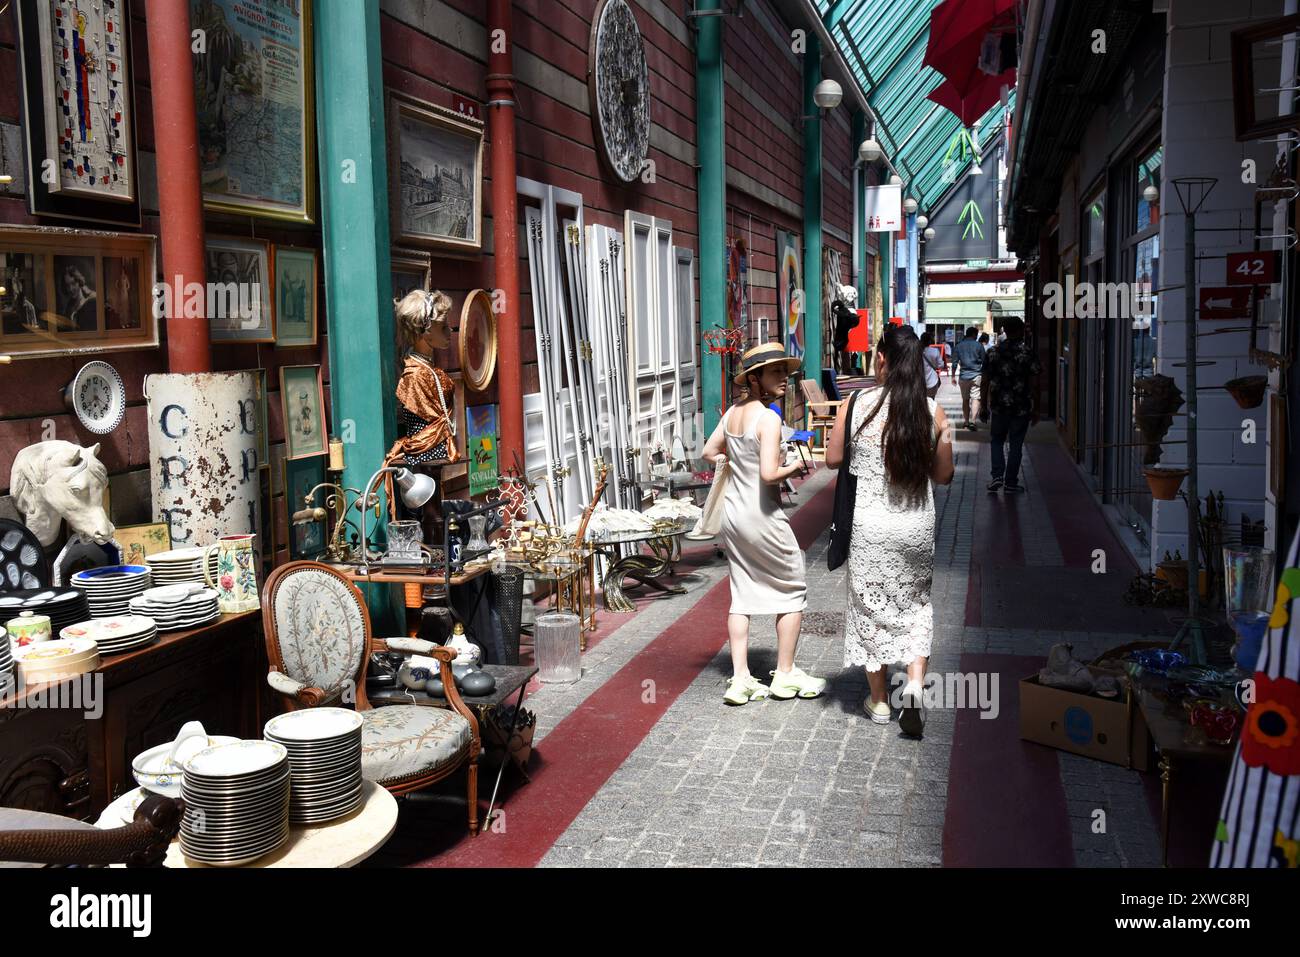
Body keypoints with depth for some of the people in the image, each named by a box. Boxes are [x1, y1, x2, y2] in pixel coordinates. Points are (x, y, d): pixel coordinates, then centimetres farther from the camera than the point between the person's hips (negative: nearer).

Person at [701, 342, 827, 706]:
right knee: (793, 590, 11)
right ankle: (785, 675, 19)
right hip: (762, 516, -8)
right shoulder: (769, 418, -19)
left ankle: (740, 679, 14)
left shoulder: (733, 412, 4)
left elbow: (709, 452, 15)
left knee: (743, 594, 13)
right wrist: (795, 467, -9)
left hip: (732, 511, 8)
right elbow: (769, 474, -26)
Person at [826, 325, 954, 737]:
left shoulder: (857, 405, -11)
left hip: (869, 525, -1)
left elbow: (833, 458, -1)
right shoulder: (933, 411, -6)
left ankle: (879, 700, 23)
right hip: (917, 523, 1)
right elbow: (943, 475, 1)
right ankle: (915, 682, 2)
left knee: (871, 605, 13)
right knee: (916, 602, 19)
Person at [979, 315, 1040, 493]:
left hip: (998, 407, 2)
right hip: (1021, 408, -2)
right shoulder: (1028, 354, -6)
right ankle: (1011, 482, 9)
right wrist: (1035, 409, 2)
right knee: (1015, 444, 7)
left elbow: (984, 382, 2)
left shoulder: (992, 352, 1)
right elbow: (1033, 385, -6)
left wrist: (983, 406, 9)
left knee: (997, 441, 17)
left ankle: (997, 476, 2)